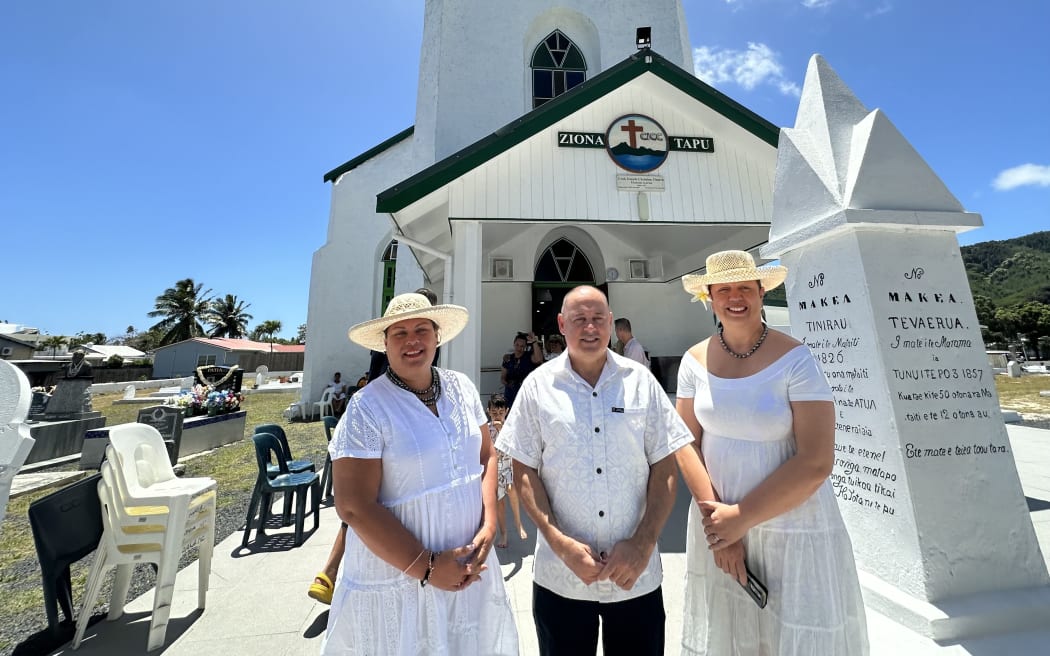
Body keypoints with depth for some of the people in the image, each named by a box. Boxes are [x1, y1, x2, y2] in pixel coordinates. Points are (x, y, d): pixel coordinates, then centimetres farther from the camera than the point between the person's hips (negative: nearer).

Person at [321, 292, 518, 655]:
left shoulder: (461, 387, -3)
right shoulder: (368, 407, -18)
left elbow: (487, 457, 3)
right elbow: (354, 507, -17)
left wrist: (488, 526, -6)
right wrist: (425, 566, -14)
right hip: (397, 576, -4)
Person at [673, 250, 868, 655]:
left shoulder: (795, 360, -14)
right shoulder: (695, 360, -5)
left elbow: (816, 462, -17)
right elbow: (686, 443, -4)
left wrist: (741, 517, -17)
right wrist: (715, 512, -11)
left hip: (792, 528, -2)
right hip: (718, 524, 3)